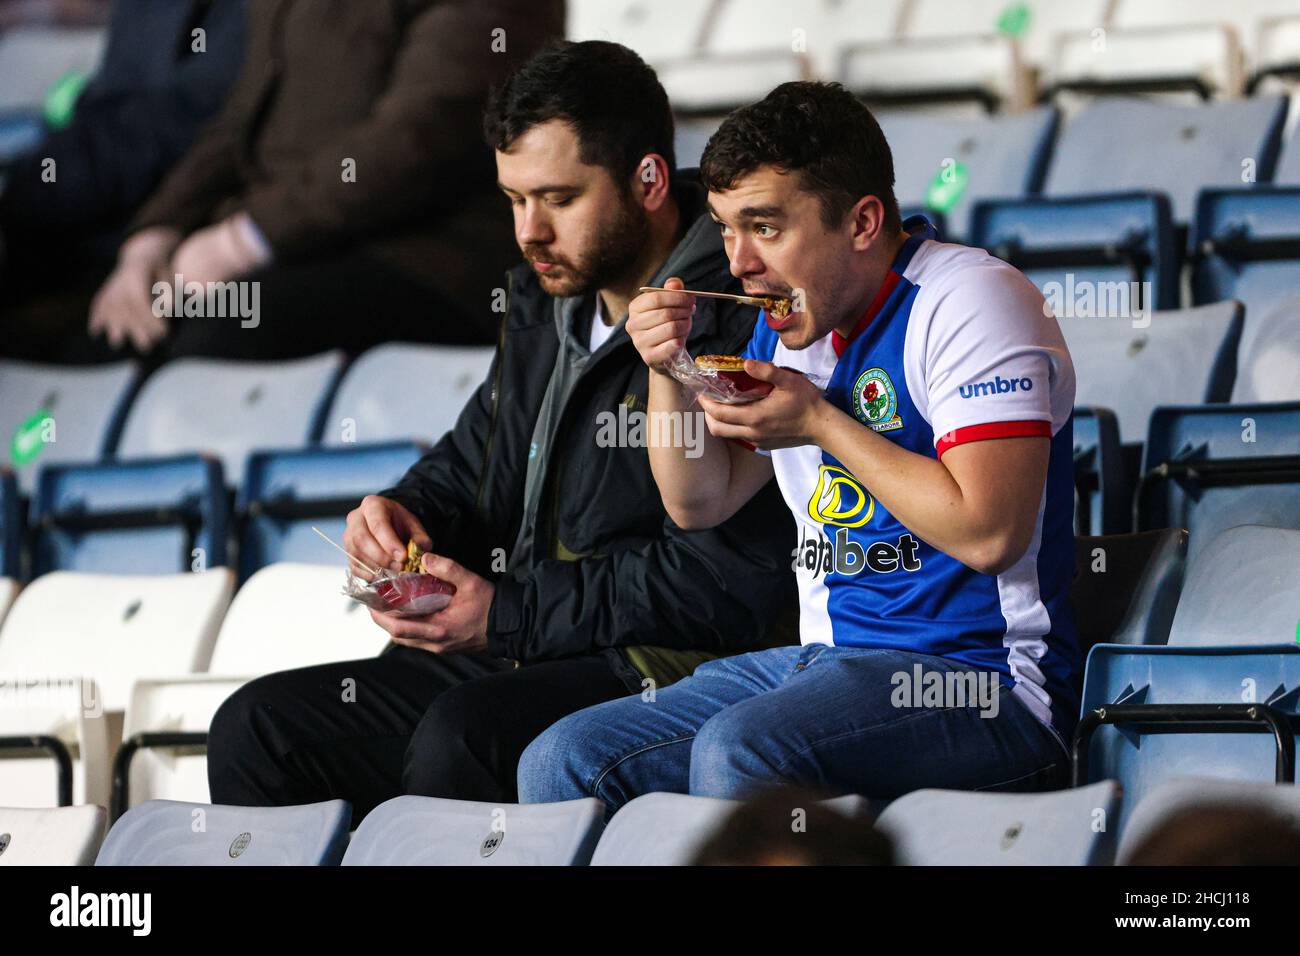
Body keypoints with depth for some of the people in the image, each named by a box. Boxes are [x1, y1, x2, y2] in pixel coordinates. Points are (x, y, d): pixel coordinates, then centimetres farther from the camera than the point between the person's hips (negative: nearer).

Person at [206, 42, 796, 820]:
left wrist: (507, 616, -16)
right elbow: (472, 462, 32)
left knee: (459, 741, -36)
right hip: (513, 663, 9)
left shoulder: (733, 322, -14)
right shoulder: (549, 303, 16)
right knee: (257, 729, -4)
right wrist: (408, 515, 6)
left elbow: (728, 584, -21)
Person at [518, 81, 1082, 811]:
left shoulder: (968, 300, -12)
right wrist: (667, 372, 5)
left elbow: (989, 533, -23)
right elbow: (699, 503, 24)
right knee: (564, 762, -5)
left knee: (737, 752, -35)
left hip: (979, 684, -9)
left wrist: (821, 424, -15)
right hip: (831, 661, 9)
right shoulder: (796, 323, 15)